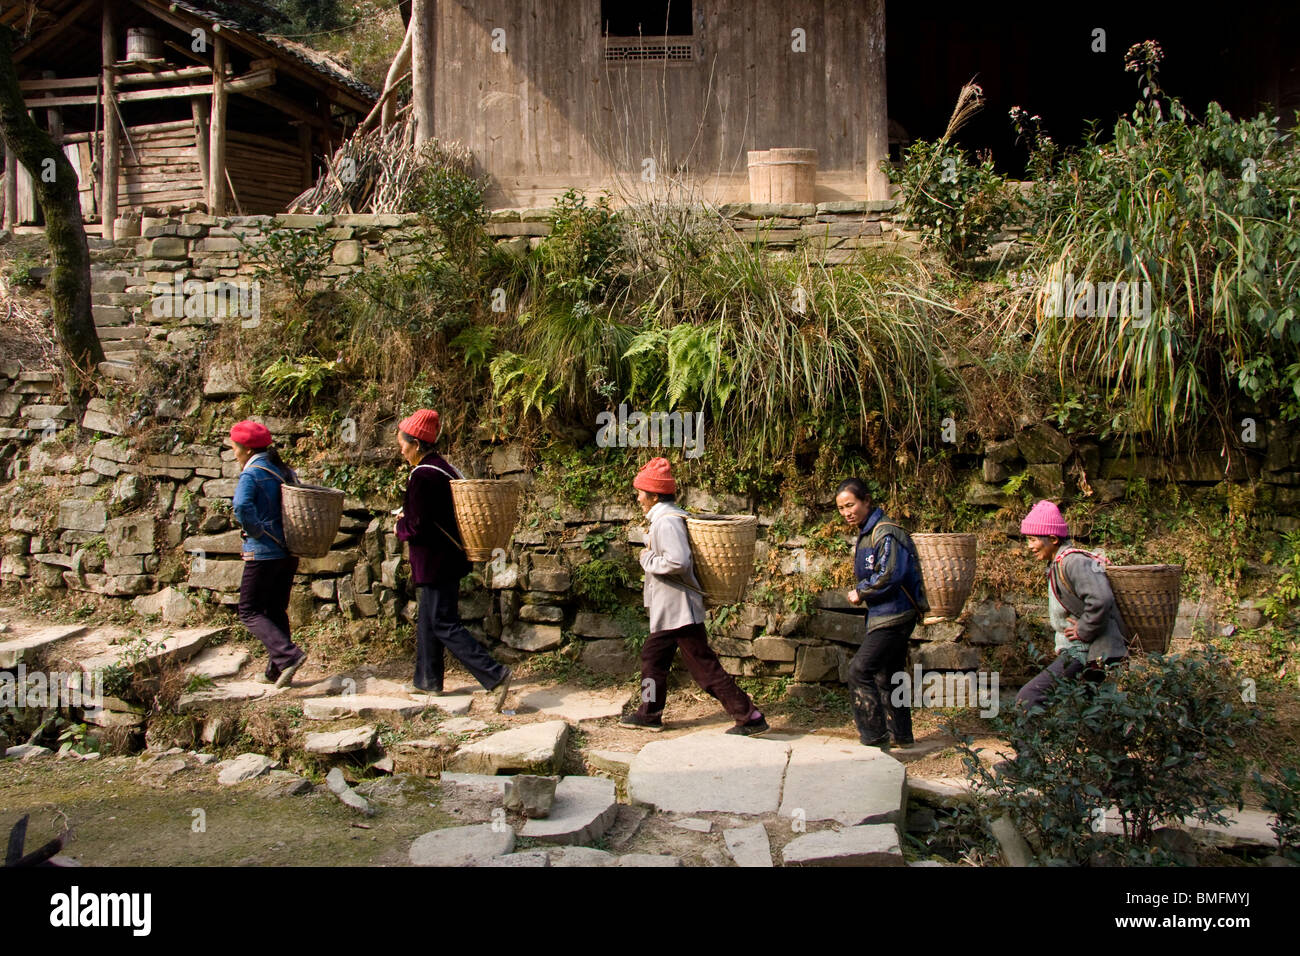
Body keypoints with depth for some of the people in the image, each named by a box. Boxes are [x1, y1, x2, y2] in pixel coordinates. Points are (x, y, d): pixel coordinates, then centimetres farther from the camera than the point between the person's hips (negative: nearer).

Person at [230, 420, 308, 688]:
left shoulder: (251, 473, -11)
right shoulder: (286, 472, 12)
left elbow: (242, 506, -28)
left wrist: (257, 532, -15)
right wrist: (291, 534, 11)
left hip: (264, 553, -8)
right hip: (289, 552, 8)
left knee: (249, 611, 1)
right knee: (276, 611, 16)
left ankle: (289, 655, -15)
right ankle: (277, 671, 19)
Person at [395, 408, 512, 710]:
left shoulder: (421, 476, -20)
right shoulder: (444, 468, 9)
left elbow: (417, 527, -21)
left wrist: (400, 526, -1)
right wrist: (408, 519, 13)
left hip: (435, 562, -10)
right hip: (450, 557, 10)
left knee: (444, 624, -7)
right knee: (427, 620, 19)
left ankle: (495, 674, -13)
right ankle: (428, 680, 29)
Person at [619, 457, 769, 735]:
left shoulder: (666, 521, -19)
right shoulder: (668, 517, 13)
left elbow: (678, 562, -31)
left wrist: (648, 560, -16)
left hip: (679, 610, -11)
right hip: (668, 610, 11)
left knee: (705, 666, -7)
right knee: (652, 658, 19)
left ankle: (750, 718, -3)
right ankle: (649, 714, 32)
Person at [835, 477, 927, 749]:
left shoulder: (885, 533, -18)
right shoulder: (866, 533, 14)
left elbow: (889, 576, -26)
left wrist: (860, 593, -13)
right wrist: (861, 593, 3)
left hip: (894, 615, -10)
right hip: (886, 615, 10)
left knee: (860, 670, -10)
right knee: (888, 675, 17)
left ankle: (873, 736, -2)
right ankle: (902, 736, 28)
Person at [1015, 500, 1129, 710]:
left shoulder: (1073, 561, -16)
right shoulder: (1057, 565, 17)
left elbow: (1101, 599, -31)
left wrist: (1083, 633, -20)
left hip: (1083, 653, -11)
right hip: (1075, 651, 11)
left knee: (1027, 700, -18)